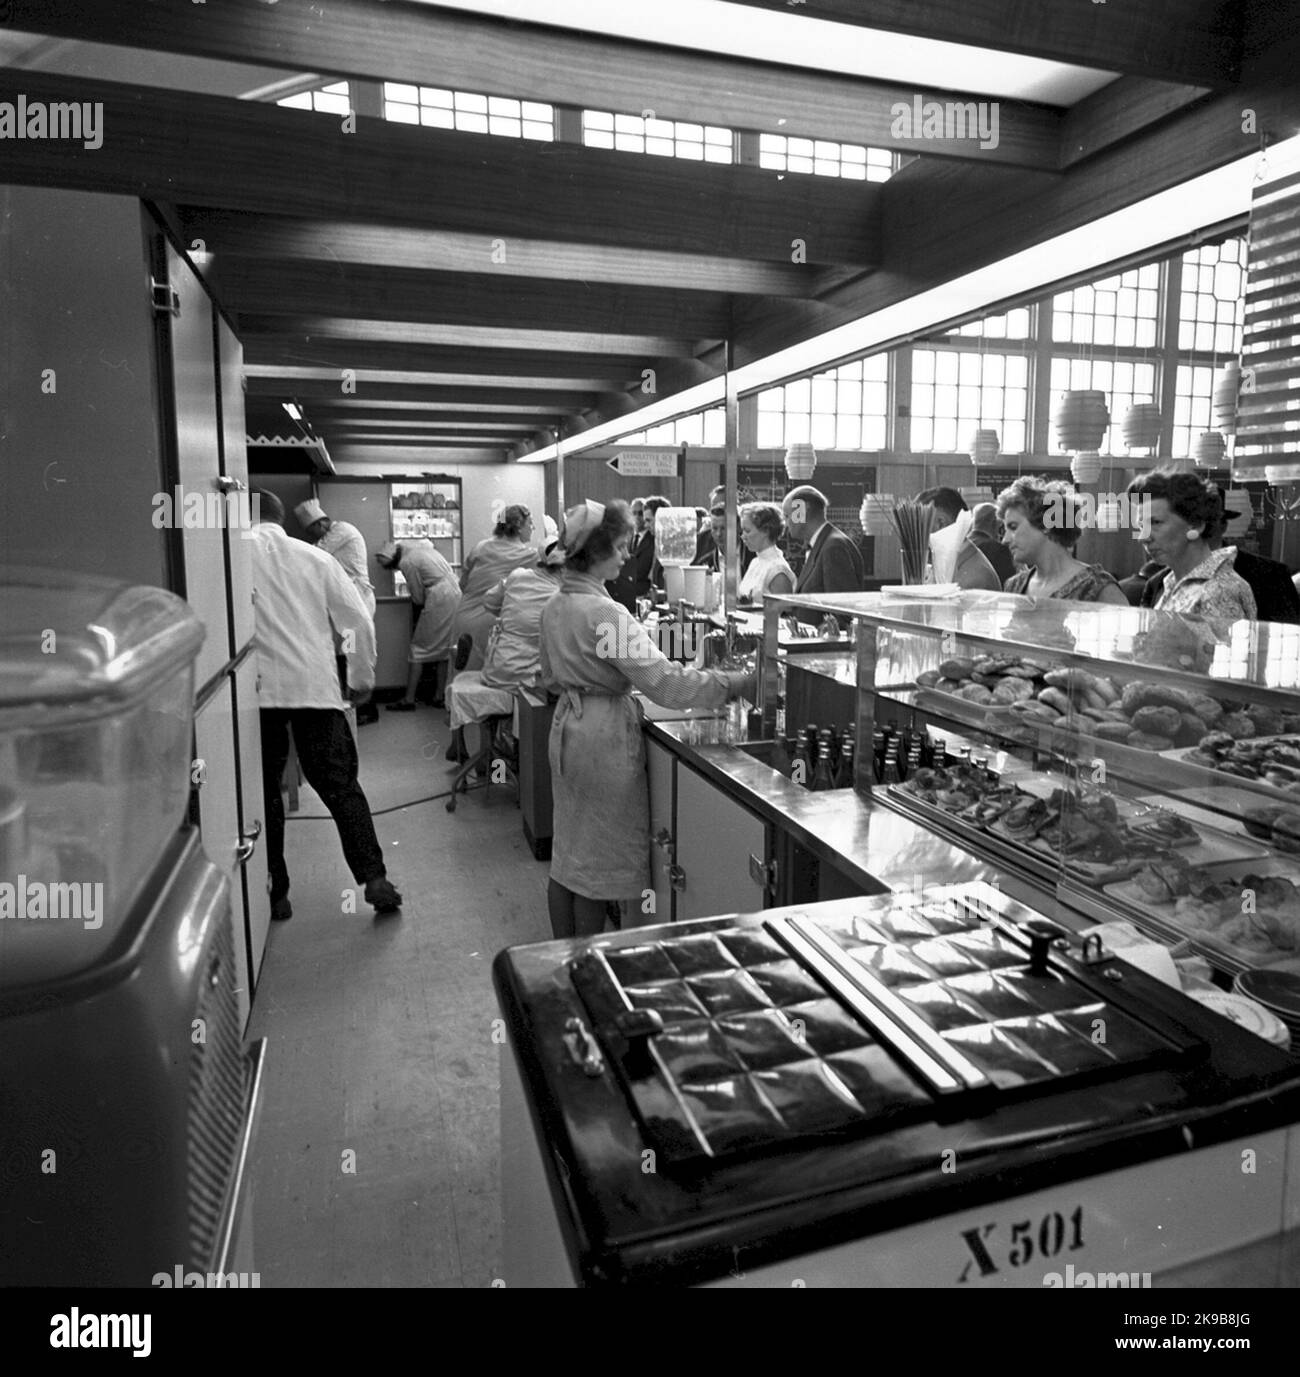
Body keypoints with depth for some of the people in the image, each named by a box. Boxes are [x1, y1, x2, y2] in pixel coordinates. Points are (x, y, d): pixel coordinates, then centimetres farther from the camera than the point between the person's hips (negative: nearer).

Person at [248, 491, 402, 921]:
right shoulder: (315, 558, 8)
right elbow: (359, 619, 5)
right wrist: (362, 678, 17)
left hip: (255, 691, -1)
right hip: (315, 689, 2)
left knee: (263, 792, 11)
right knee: (340, 787, 9)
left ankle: (274, 893, 16)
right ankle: (374, 878, 3)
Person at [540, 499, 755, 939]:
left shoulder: (555, 606, 6)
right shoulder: (604, 613, -22)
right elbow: (665, 681, -26)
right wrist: (738, 683, -21)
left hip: (567, 726, 9)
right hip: (605, 736, -9)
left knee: (568, 854, 18)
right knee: (599, 861, 5)